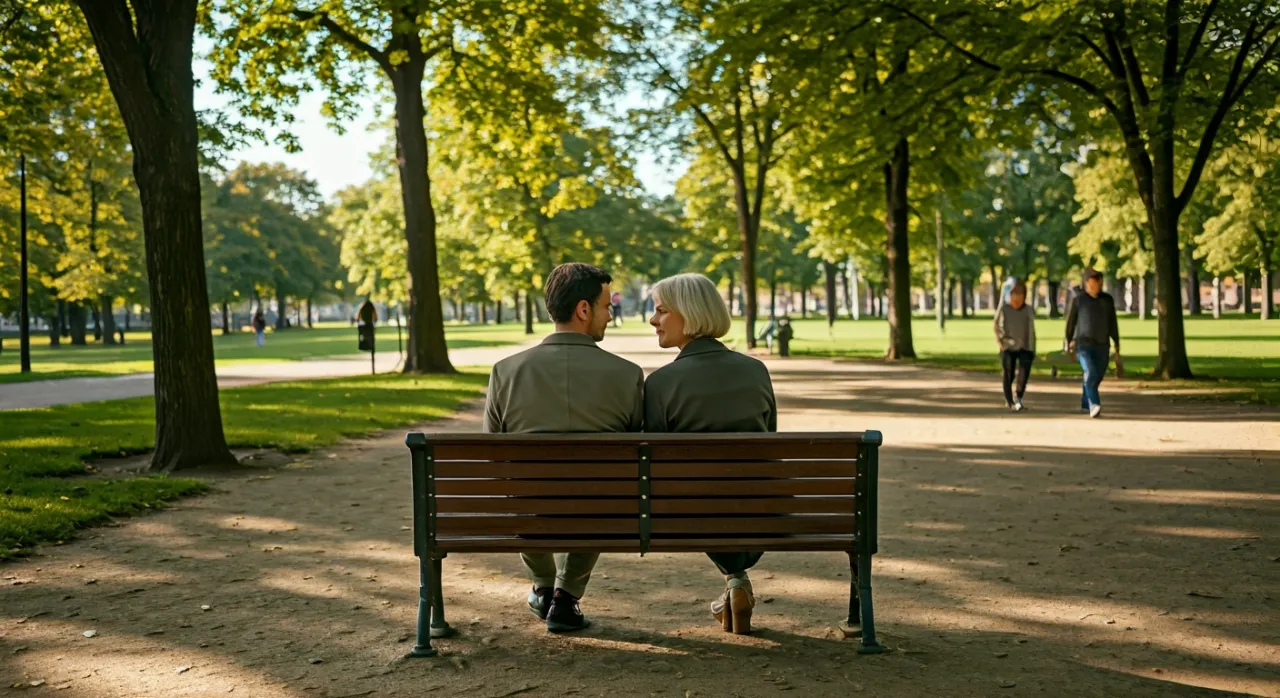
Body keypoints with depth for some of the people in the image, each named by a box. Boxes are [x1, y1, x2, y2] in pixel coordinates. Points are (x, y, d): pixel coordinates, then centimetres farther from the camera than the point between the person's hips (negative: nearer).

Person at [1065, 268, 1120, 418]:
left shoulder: (1107, 300, 6)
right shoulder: (1078, 299, -2)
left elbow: (1113, 324, 8)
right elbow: (1070, 322, 5)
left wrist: (1117, 346, 4)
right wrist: (1068, 345, 8)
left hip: (1102, 346, 4)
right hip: (1083, 345, -4)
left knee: (1097, 377, 10)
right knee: (1090, 373, -23)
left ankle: (1085, 404, 31)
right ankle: (1094, 406, -31)